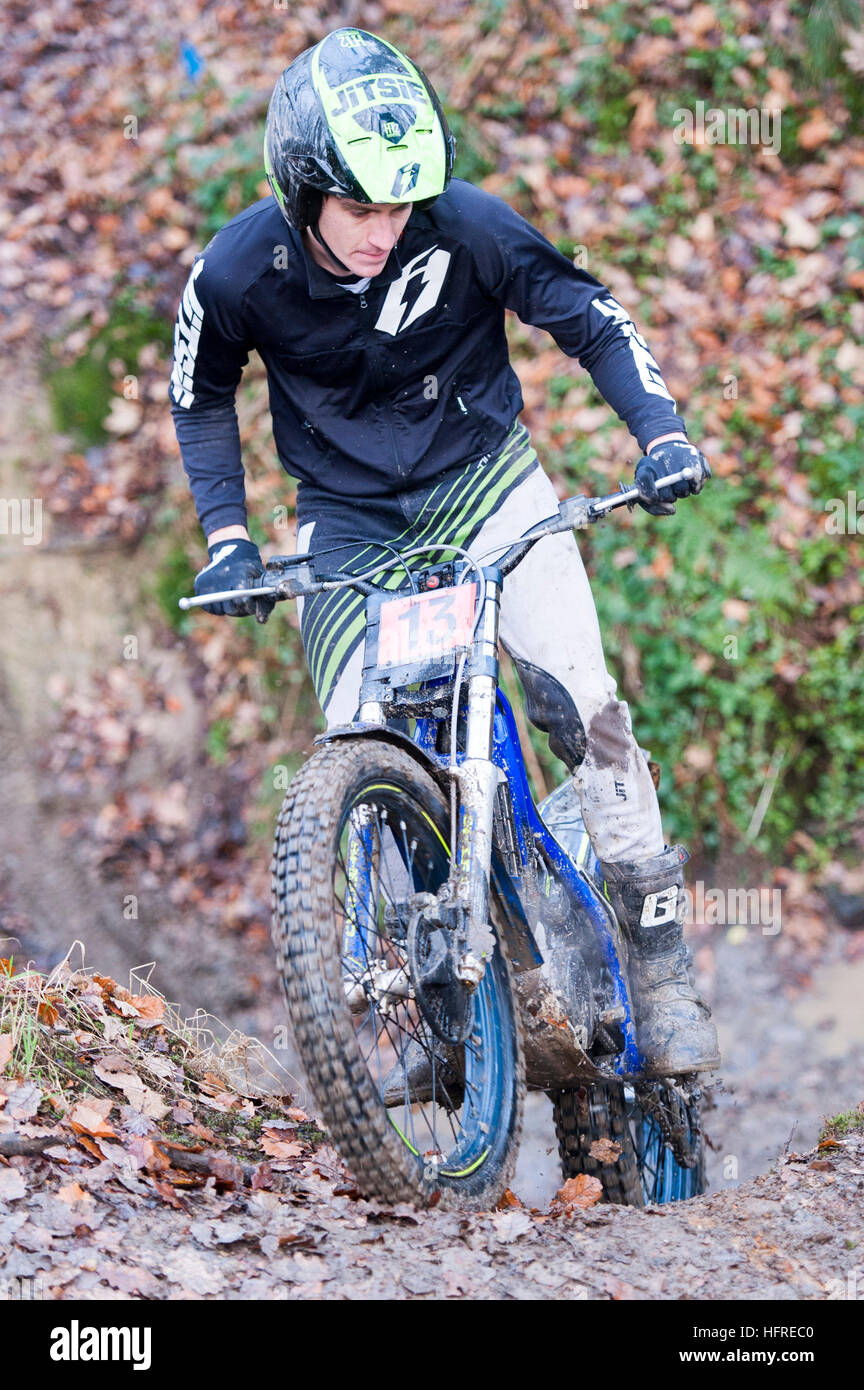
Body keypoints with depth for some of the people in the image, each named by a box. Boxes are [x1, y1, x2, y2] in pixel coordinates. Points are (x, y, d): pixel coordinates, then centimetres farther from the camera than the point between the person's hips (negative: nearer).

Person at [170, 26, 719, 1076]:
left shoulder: (465, 225, -21)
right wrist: (225, 534, -7)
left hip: (482, 475, -1)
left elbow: (589, 318, -7)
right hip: (347, 516, 1)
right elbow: (201, 397, 2)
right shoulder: (237, 272, -18)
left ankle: (660, 960, -6)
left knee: (578, 696, -18)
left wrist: (660, 431, -19)